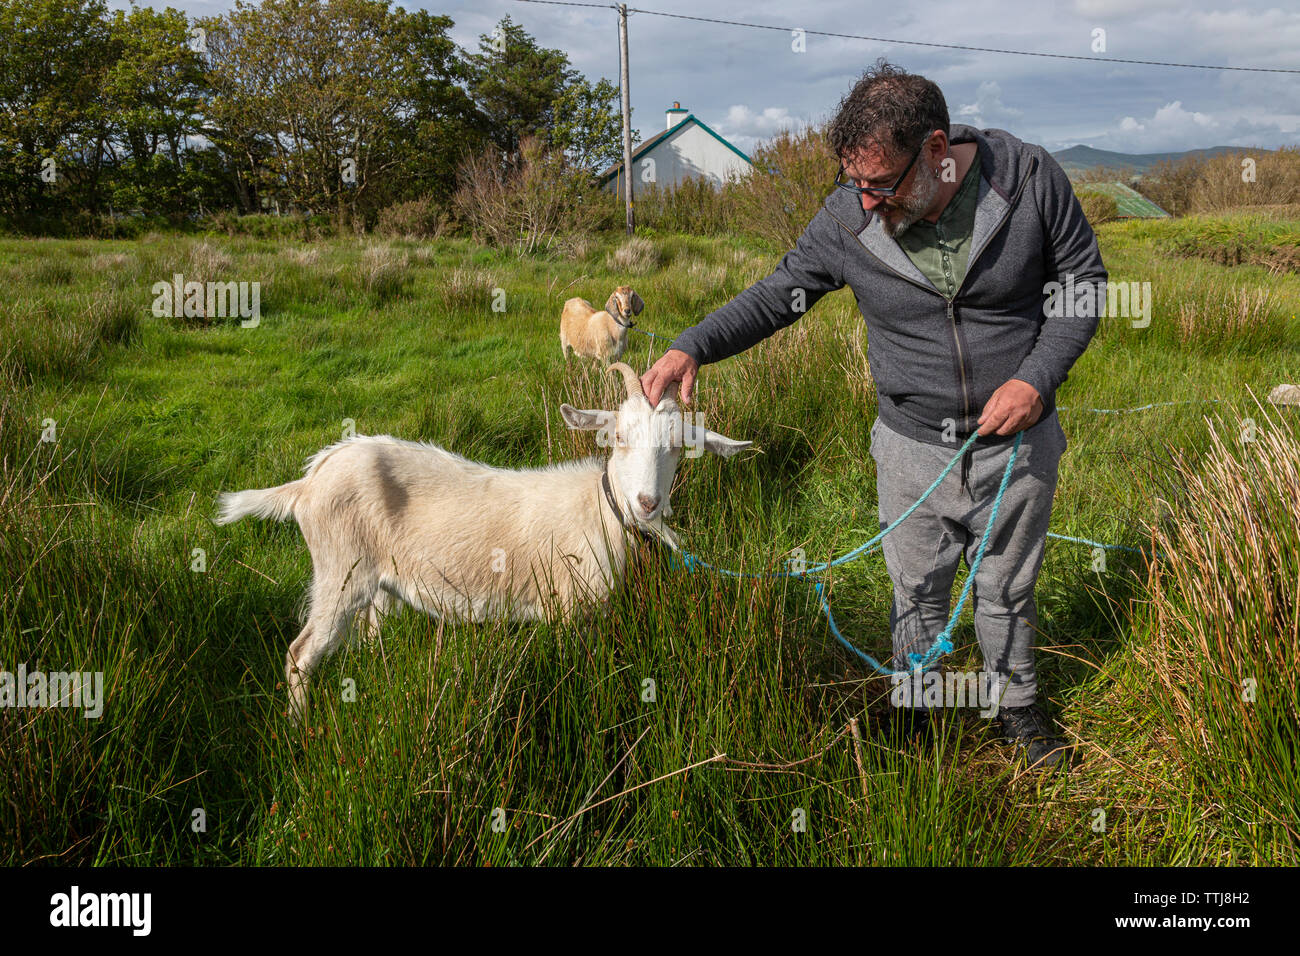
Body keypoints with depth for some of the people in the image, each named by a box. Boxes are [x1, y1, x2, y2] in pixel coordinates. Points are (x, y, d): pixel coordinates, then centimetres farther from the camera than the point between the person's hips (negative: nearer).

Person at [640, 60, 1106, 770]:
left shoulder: (1029, 179, -17)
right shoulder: (850, 217, -14)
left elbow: (1083, 280, -5)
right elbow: (778, 294, -2)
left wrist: (1036, 378, -18)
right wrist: (693, 346, -17)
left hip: (1017, 442, -1)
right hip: (912, 449, 1)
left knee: (1008, 590, 18)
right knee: (916, 593, 16)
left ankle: (1017, 706, 42)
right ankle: (911, 710, 39)